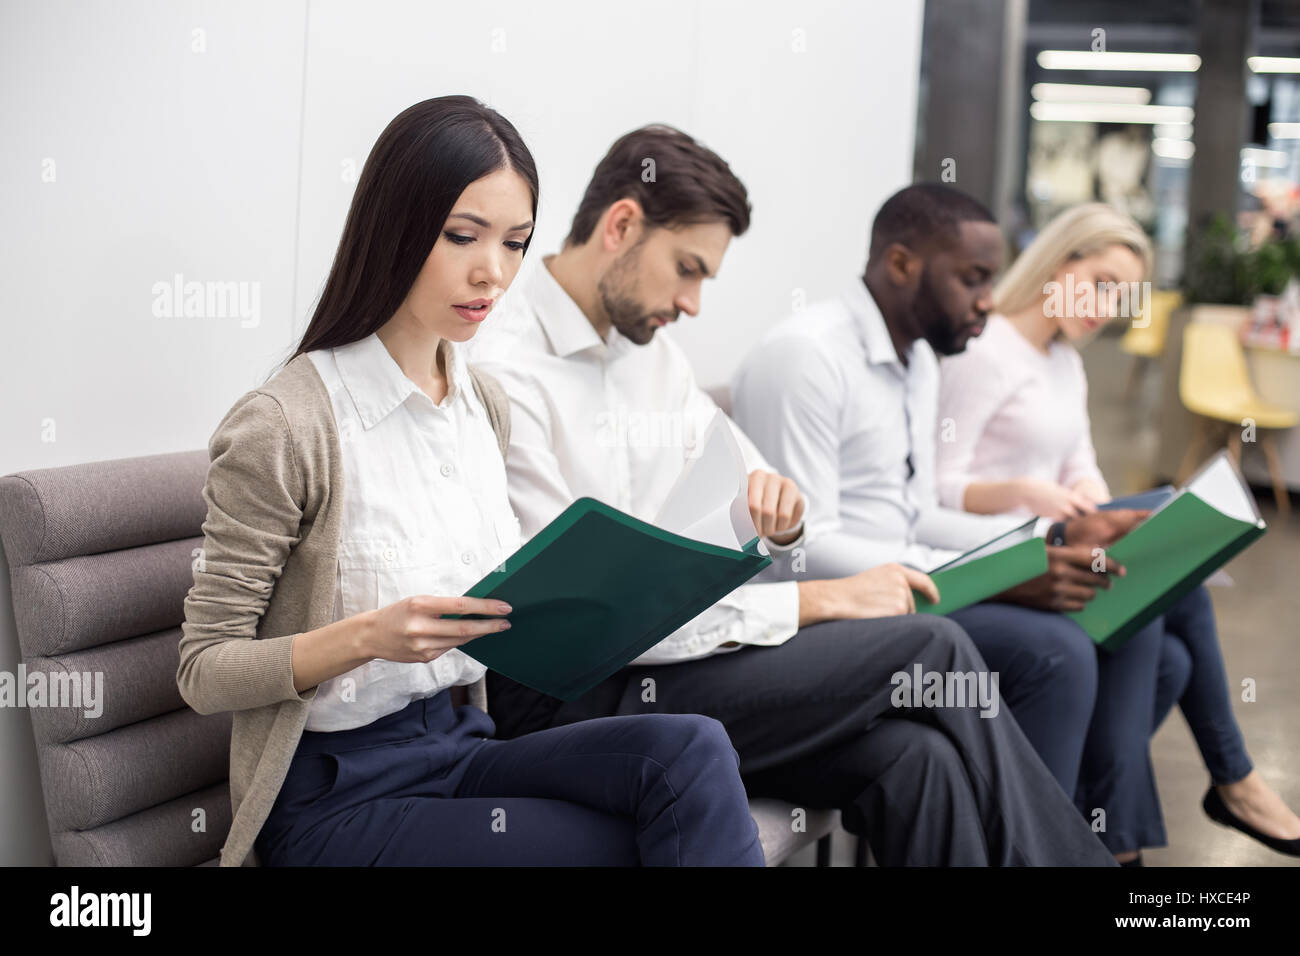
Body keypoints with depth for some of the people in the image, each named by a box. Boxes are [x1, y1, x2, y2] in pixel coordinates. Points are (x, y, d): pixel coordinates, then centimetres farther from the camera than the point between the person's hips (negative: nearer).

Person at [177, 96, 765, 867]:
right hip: (337, 795, -6)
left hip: (464, 741, 6)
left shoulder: (487, 405, 8)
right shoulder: (283, 427, -14)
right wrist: (368, 636, -26)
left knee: (692, 749, -22)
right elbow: (204, 671, -10)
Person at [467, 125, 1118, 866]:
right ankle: (1069, 856, 2)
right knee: (933, 650, -15)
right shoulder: (504, 374, -15)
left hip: (666, 647, 7)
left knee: (916, 757, -21)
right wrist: (815, 601, -15)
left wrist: (779, 517, -9)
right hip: (574, 695, -7)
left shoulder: (653, 354, 12)